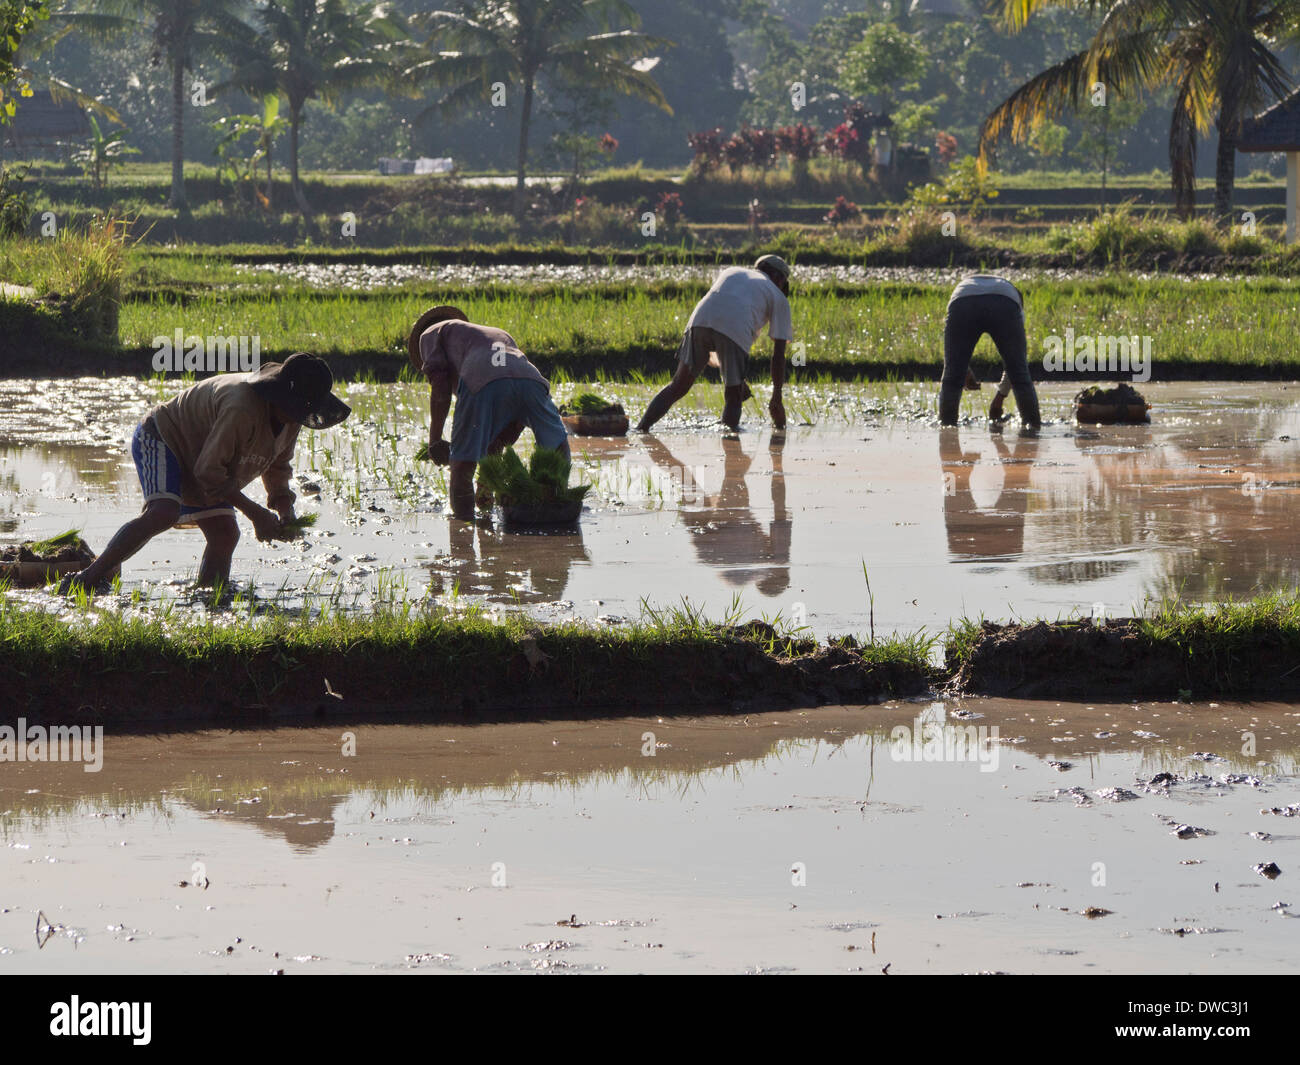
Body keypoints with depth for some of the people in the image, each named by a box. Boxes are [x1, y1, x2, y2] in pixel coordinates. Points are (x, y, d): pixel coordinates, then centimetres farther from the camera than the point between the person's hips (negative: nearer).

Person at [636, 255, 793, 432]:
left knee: (679, 385, 10)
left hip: (700, 320, 3)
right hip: (734, 330, -3)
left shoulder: (732, 272, 40)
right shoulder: (779, 298, 28)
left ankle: (642, 428, -2)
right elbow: (778, 353, 25)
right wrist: (776, 400, 31)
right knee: (733, 396, 11)